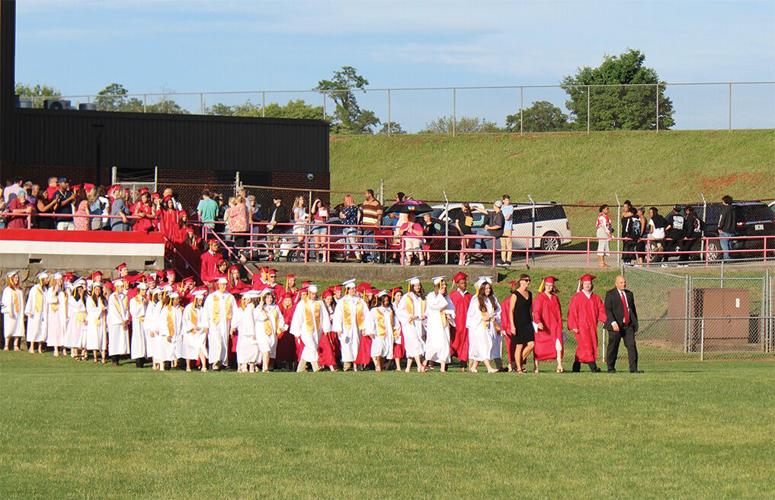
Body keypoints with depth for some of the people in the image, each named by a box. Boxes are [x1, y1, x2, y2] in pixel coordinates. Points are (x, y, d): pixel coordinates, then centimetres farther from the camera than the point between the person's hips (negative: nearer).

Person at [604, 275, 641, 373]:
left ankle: (633, 368, -10)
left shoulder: (629, 294, 16)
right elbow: (608, 310, -11)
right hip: (616, 326, -4)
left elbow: (633, 309, 22)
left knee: (632, 345, -7)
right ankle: (611, 368, 16)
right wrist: (613, 323, -23)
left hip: (628, 325, 4)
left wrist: (635, 323, 18)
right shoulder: (610, 294, -1)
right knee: (613, 347, 2)